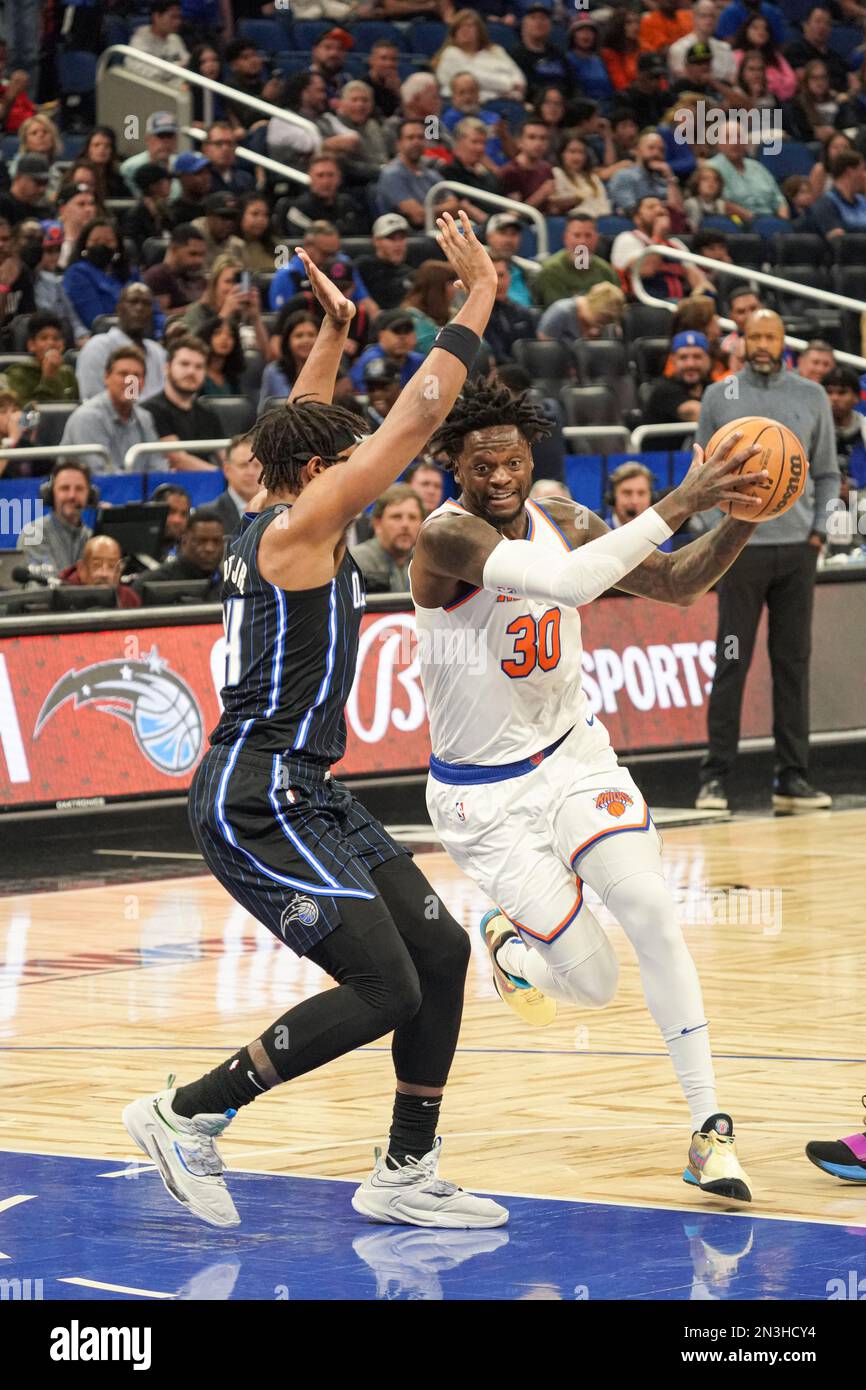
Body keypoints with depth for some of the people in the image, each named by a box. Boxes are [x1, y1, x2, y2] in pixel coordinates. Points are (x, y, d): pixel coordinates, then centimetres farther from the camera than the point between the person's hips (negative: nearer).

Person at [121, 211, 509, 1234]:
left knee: (439, 952, 7)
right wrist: (477, 297, -9)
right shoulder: (300, 529, -12)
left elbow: (303, 429, 33)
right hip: (255, 803, -10)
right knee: (384, 988, -14)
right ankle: (186, 1115, -3)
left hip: (301, 795, 10)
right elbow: (414, 421, -14)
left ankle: (404, 1176, 13)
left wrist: (334, 331, 31)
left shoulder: (267, 524, 12)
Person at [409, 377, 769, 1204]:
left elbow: (677, 584, 3)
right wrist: (679, 504, -41)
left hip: (573, 755, 5)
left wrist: (741, 519, -16)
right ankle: (506, 944, 31)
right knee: (593, 982, -7)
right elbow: (570, 582, -40)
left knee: (654, 917, -16)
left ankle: (709, 1129, -9)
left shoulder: (560, 521, -2)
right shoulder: (446, 537, -24)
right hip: (484, 793, -5)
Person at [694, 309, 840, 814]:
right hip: (740, 547, -2)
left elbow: (827, 474, 12)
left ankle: (793, 777, 7)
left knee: (794, 664, 4)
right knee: (732, 664, -3)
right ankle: (716, 776, 0)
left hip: (798, 549, 2)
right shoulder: (719, 397, 4)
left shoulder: (812, 397, 8)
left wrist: (820, 529, 0)